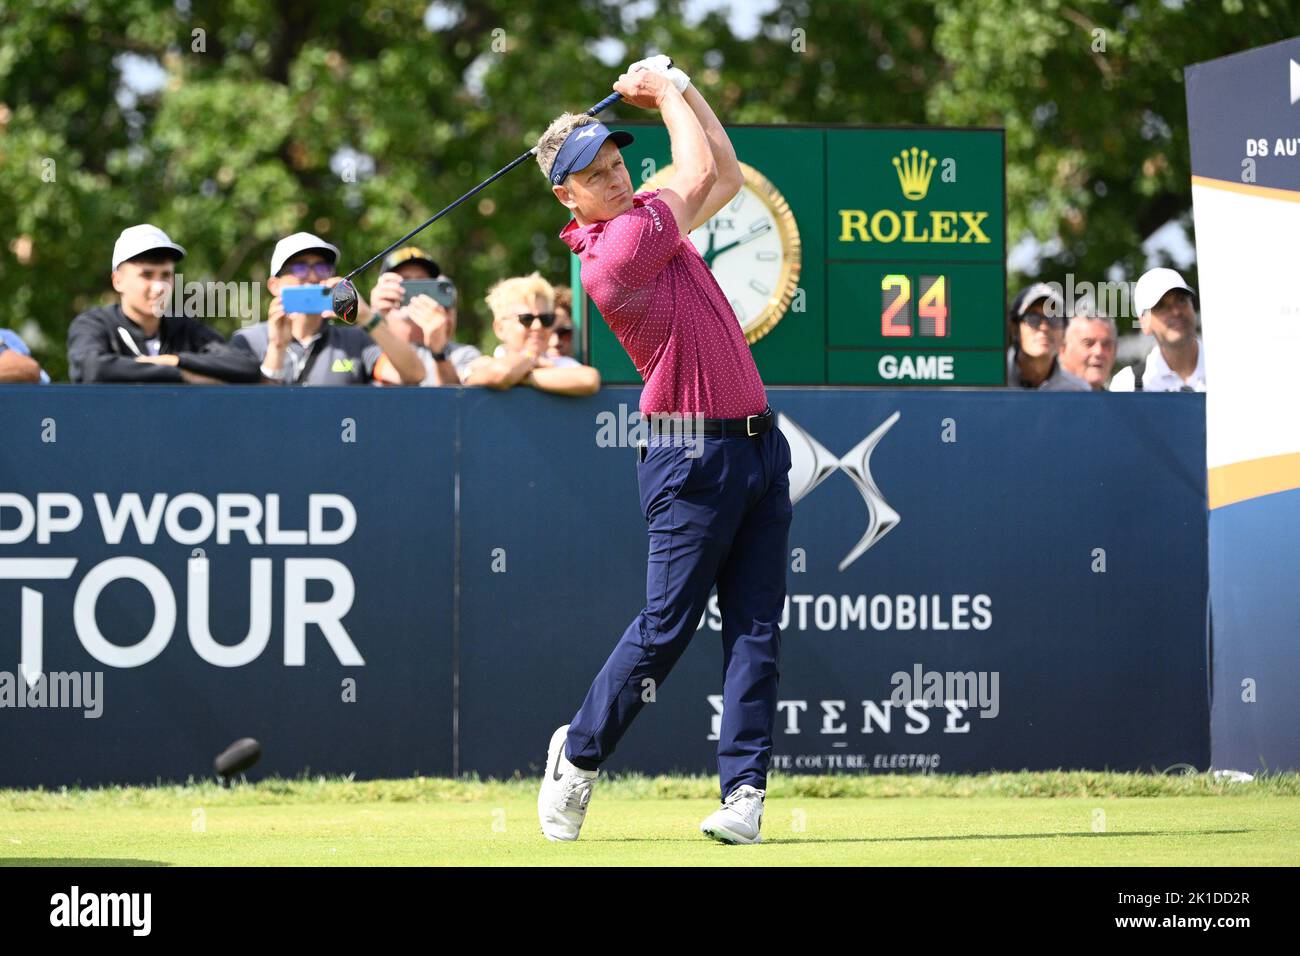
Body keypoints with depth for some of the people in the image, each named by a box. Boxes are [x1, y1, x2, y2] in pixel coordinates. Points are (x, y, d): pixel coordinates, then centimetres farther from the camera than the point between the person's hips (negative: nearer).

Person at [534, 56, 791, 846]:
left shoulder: (646, 218, 12)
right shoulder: (616, 250, -15)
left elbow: (725, 178, 23)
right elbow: (702, 173, -4)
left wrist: (678, 85, 16)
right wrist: (666, 93, 11)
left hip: (757, 445, 8)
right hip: (695, 459, -8)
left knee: (756, 627, 0)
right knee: (666, 626, -3)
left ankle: (744, 789, -3)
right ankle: (579, 755, 17)